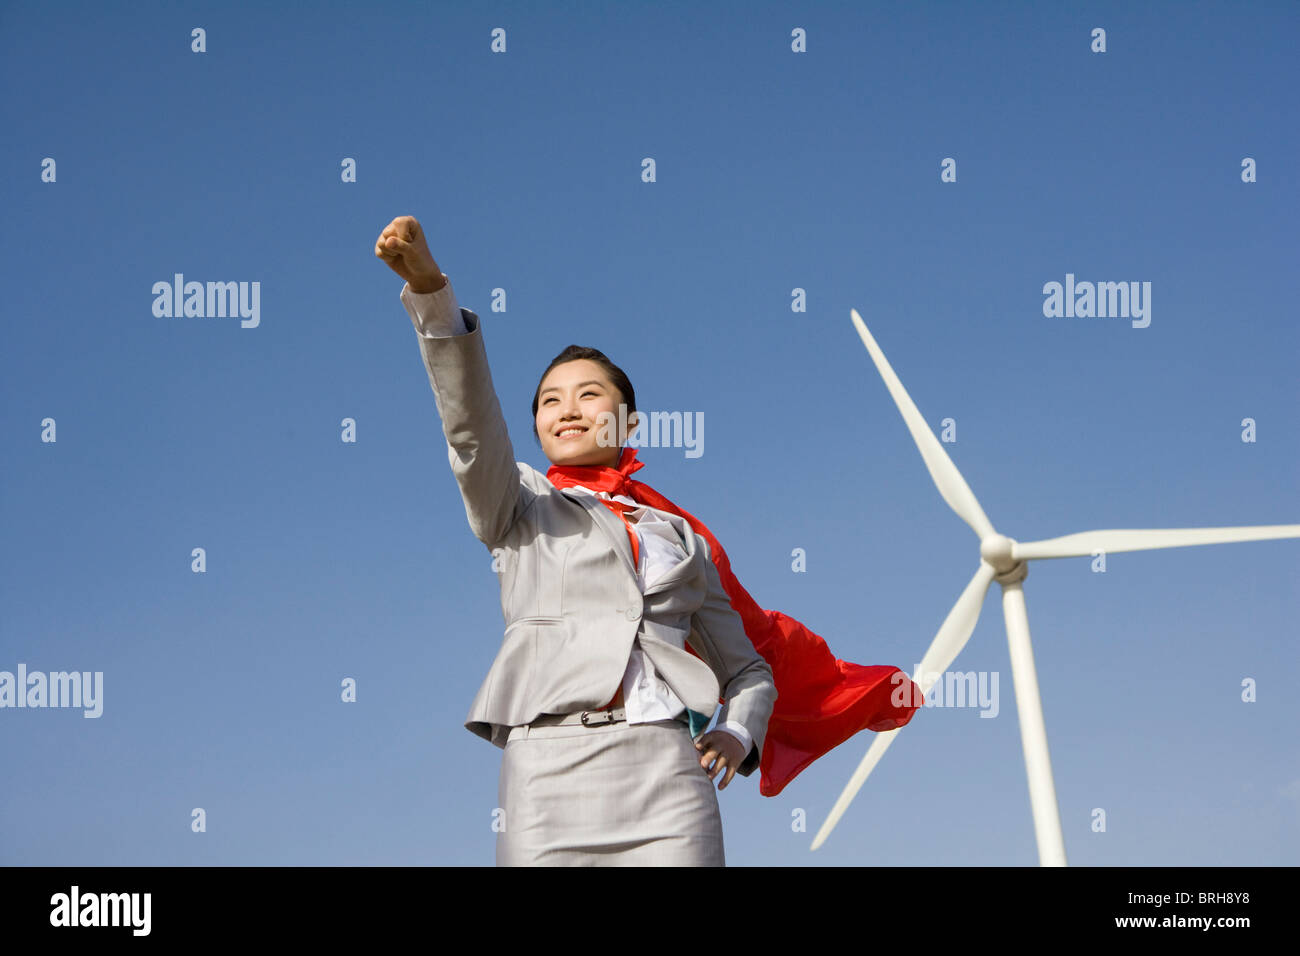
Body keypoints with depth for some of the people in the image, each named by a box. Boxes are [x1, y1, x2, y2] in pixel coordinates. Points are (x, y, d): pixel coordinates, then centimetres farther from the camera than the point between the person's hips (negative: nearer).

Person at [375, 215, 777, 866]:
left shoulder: (677, 535, 25)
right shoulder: (519, 507, 20)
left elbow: (746, 667, 29)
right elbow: (472, 424, 0)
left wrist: (739, 735, 6)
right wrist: (430, 290, -15)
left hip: (664, 766, 2)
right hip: (549, 758, -1)